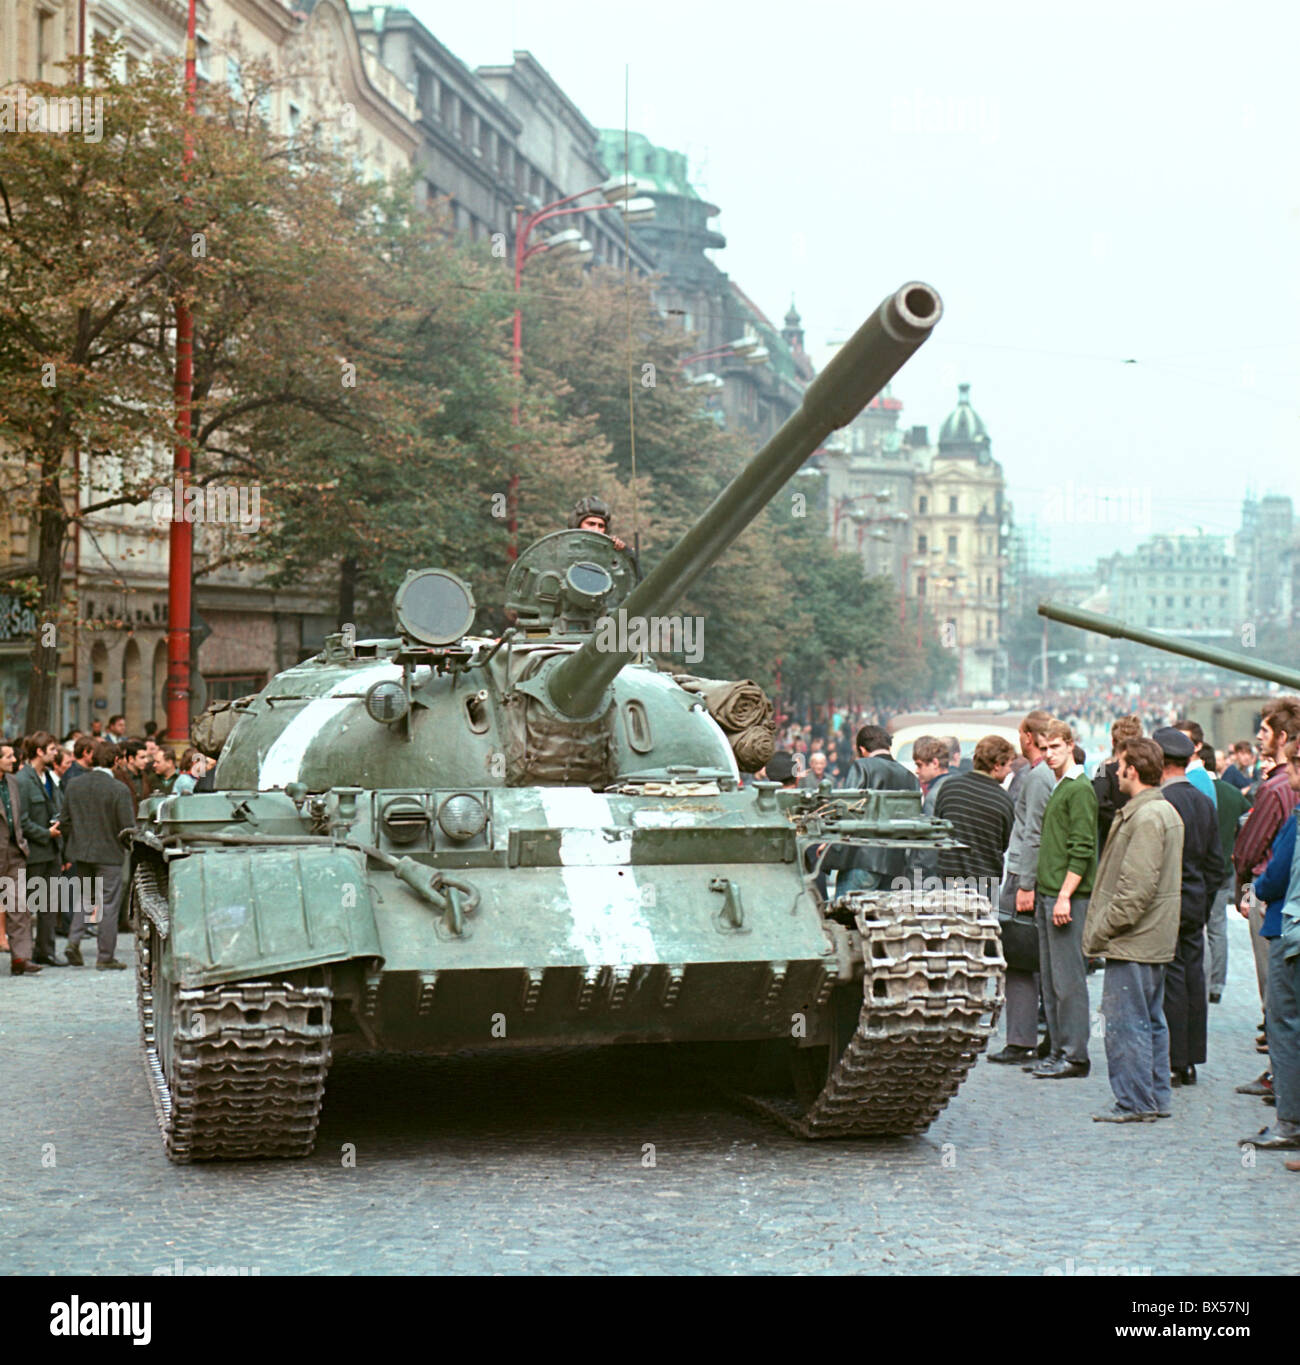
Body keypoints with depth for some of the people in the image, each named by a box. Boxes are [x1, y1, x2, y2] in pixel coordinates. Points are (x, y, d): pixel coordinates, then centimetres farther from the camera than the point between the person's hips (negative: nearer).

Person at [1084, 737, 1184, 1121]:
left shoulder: (1146, 817, -18)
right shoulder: (1165, 811, 15)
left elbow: (1137, 885, -23)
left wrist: (1102, 929, -16)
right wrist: (1102, 928, 19)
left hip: (1133, 940, -11)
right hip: (1154, 938, 11)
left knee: (1125, 1020, -5)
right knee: (1150, 1018, 15)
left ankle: (1134, 1101, -1)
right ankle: (1156, 1099, 21)